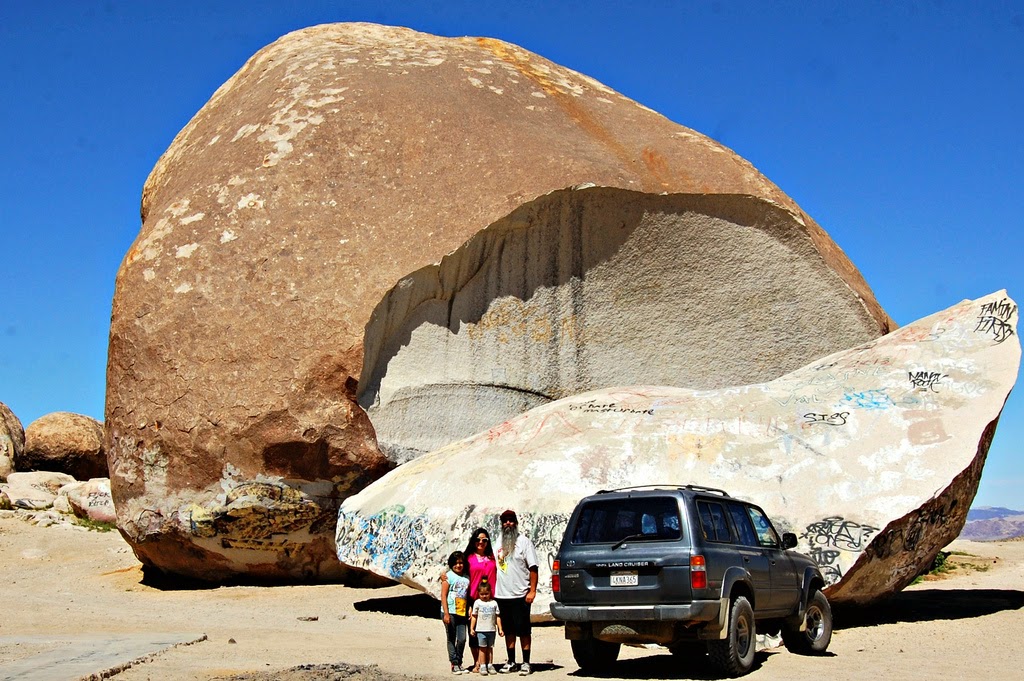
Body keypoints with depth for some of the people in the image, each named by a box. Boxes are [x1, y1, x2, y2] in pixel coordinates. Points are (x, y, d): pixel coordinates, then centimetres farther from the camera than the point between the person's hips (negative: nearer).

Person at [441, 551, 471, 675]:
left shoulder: (466, 578, 9)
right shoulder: (448, 576, -5)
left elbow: (468, 595, 12)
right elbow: (443, 596, -8)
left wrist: (469, 610, 4)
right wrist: (446, 613, -13)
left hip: (462, 613, 4)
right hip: (450, 612, -4)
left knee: (462, 639, 3)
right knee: (451, 639, 5)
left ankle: (459, 663, 17)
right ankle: (454, 664, 10)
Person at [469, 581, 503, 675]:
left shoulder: (494, 603, 5)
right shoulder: (477, 602, 2)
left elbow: (498, 617, 8)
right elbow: (474, 617, 4)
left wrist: (500, 629, 4)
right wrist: (471, 628, -2)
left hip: (491, 630, 2)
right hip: (480, 630, -2)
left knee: (490, 648, 8)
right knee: (482, 648, 0)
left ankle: (490, 665, 15)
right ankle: (482, 666, 3)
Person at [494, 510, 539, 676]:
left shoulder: (524, 541, -2)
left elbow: (533, 568, -6)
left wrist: (532, 591, -13)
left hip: (520, 595, -4)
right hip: (502, 594, 5)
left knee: (523, 630, 1)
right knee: (508, 630, 11)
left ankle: (526, 663, 7)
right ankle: (511, 662, 18)